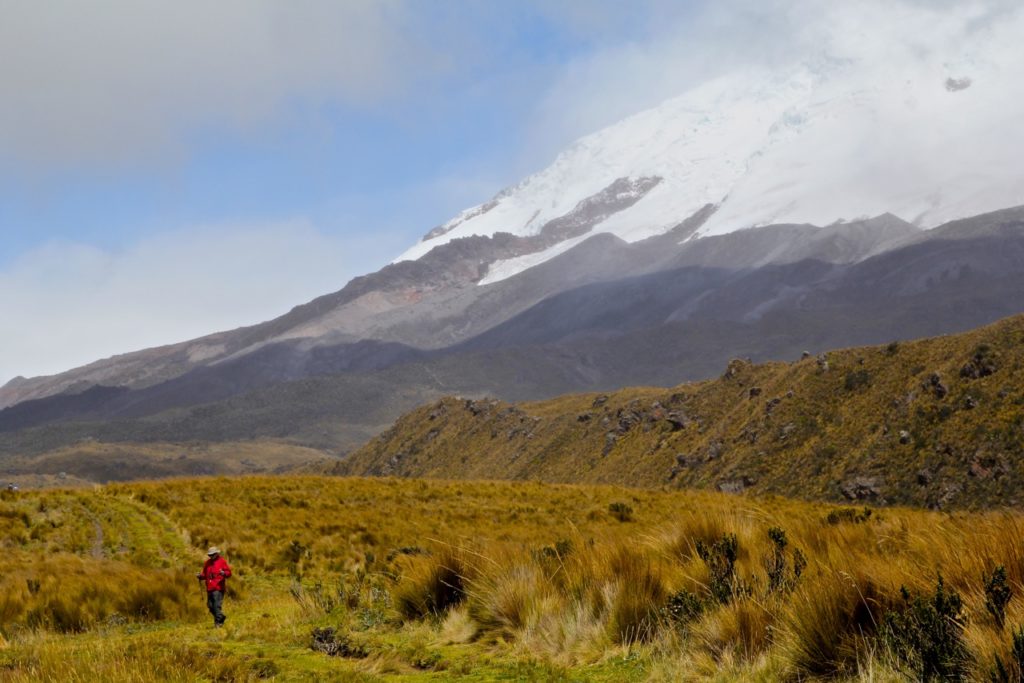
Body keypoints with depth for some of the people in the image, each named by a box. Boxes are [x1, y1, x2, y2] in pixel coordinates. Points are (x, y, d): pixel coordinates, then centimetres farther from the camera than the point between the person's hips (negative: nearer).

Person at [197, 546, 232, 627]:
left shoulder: (222, 561, 0)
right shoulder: (207, 563, 16)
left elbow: (229, 572, -5)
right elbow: (204, 574, 21)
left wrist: (224, 573, -26)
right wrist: (200, 576, 0)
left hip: (218, 588, -6)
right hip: (209, 588, 6)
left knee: (217, 605, -13)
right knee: (210, 606, 8)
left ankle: (218, 622, -6)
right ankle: (221, 617, 28)